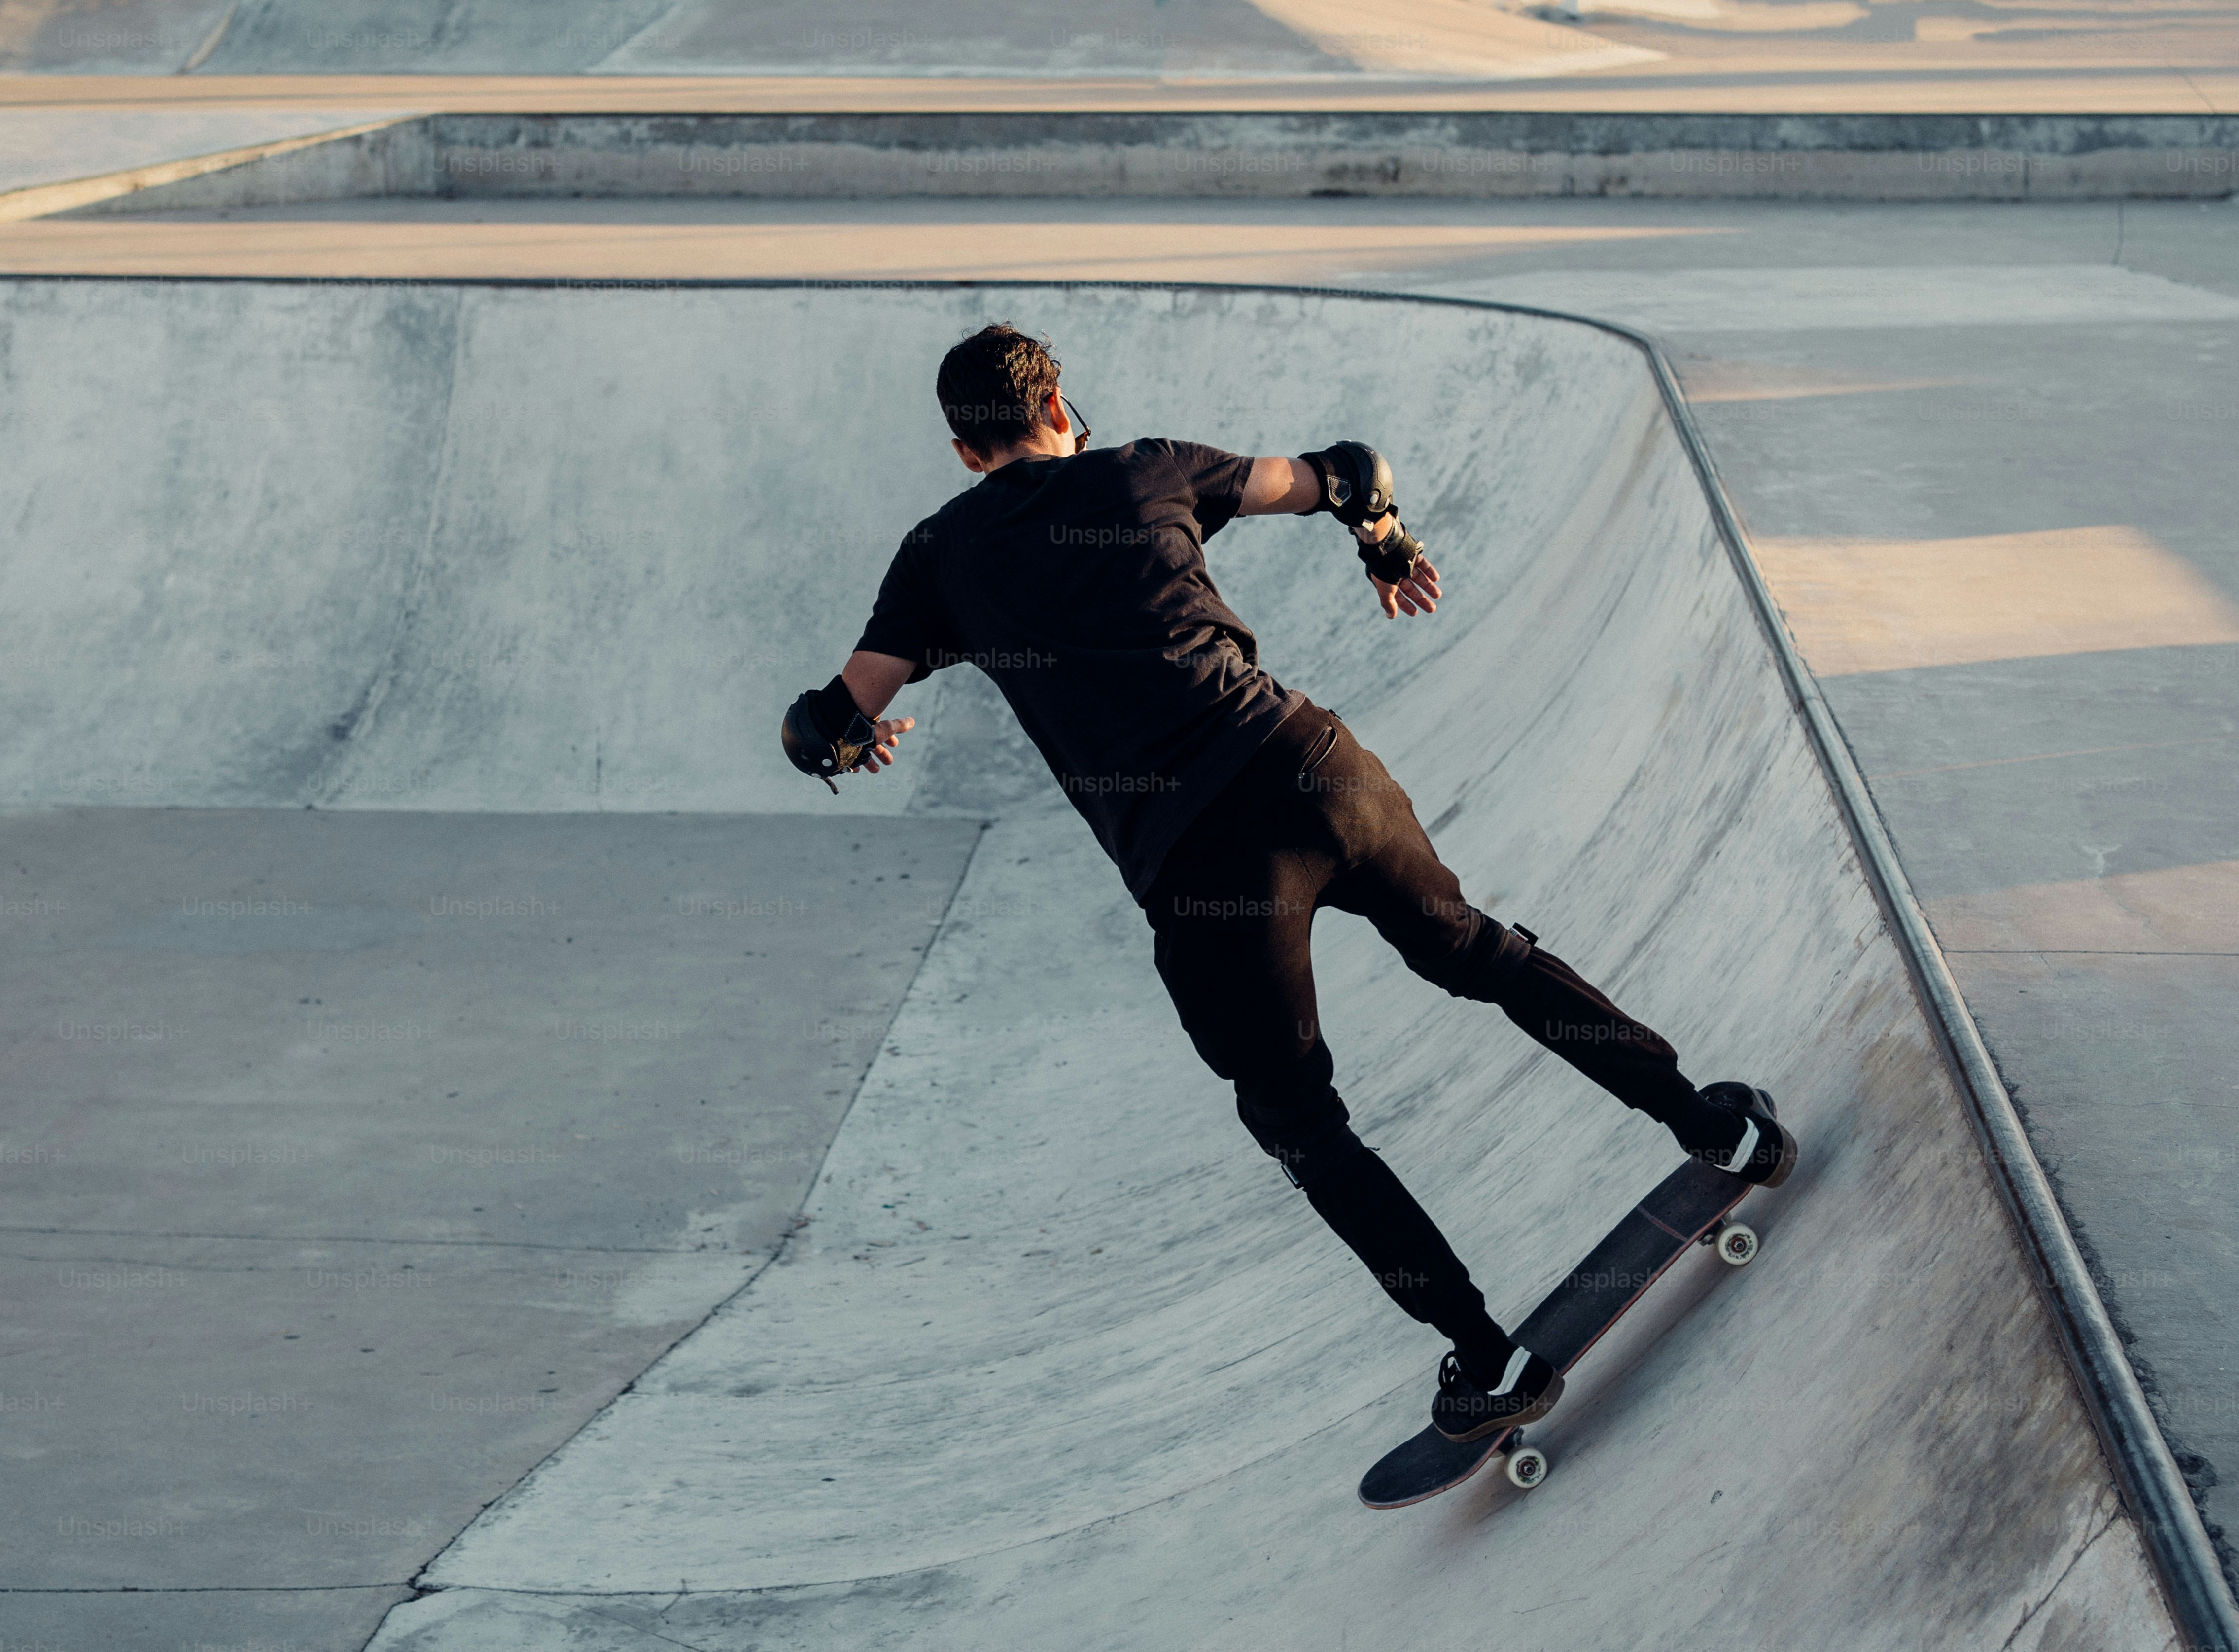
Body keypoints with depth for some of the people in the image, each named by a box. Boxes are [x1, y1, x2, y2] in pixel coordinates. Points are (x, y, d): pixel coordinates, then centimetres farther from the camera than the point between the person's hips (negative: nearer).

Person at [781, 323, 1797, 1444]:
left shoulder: (942, 554, 13)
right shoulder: (1145, 472, 16)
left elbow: (831, 726, 9)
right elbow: (1347, 476, 23)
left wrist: (856, 743, 34)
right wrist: (1389, 550, 45)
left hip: (1190, 860, -2)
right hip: (1307, 762, 2)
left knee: (1301, 1124, 14)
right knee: (1471, 947, 27)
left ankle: (1489, 1364, 14)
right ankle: (1718, 1128, 31)